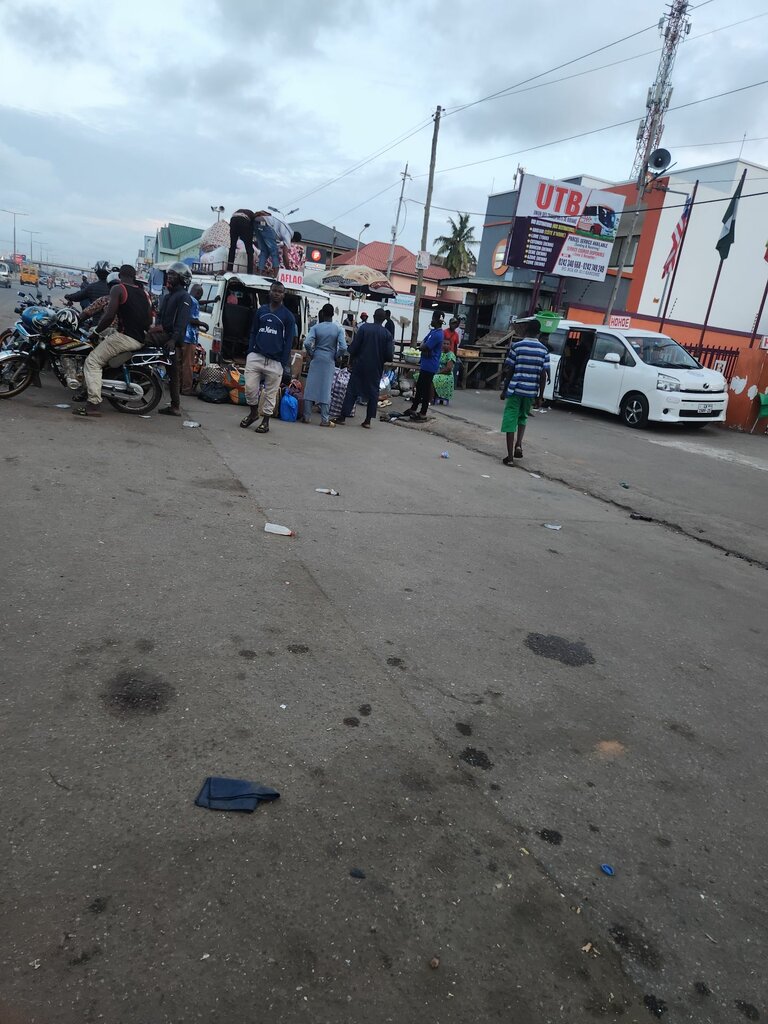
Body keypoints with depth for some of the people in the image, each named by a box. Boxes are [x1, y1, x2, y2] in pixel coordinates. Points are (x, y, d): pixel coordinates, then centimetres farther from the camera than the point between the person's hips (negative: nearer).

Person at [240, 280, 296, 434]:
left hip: (275, 361, -2)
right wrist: (249, 352, 4)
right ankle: (253, 413, 22)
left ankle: (265, 421, 16)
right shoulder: (261, 310, 13)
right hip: (256, 356, 2)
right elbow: (253, 333, 15)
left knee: (270, 392, 4)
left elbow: (288, 341, 0)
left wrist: (284, 363, -7)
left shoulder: (288, 316, 3)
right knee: (250, 387, -2)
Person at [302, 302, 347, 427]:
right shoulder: (338, 329, -4)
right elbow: (343, 347, -13)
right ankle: (325, 419, 5)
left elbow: (307, 343, -15)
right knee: (326, 389, 4)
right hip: (329, 361, 0)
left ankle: (307, 416, 7)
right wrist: (336, 357, 5)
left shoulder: (316, 327, -4)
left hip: (316, 359, 0)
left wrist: (311, 354, 2)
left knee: (310, 387, 6)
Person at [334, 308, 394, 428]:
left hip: (360, 365, 0)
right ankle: (368, 420, 7)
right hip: (376, 368, 0)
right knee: (373, 393, 10)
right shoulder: (387, 334, -4)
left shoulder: (364, 327, -5)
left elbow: (353, 347, -7)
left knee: (352, 390, 6)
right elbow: (389, 356, -8)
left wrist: (351, 360, 7)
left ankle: (343, 416, 5)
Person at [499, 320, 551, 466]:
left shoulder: (516, 346, -5)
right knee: (522, 418, 25)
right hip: (531, 391, 3)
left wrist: (504, 390, 4)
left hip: (515, 389, -3)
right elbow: (544, 374, 0)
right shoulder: (544, 350, 2)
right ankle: (519, 444, 6)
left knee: (510, 420, 3)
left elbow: (509, 370, -5)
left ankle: (510, 457, 0)